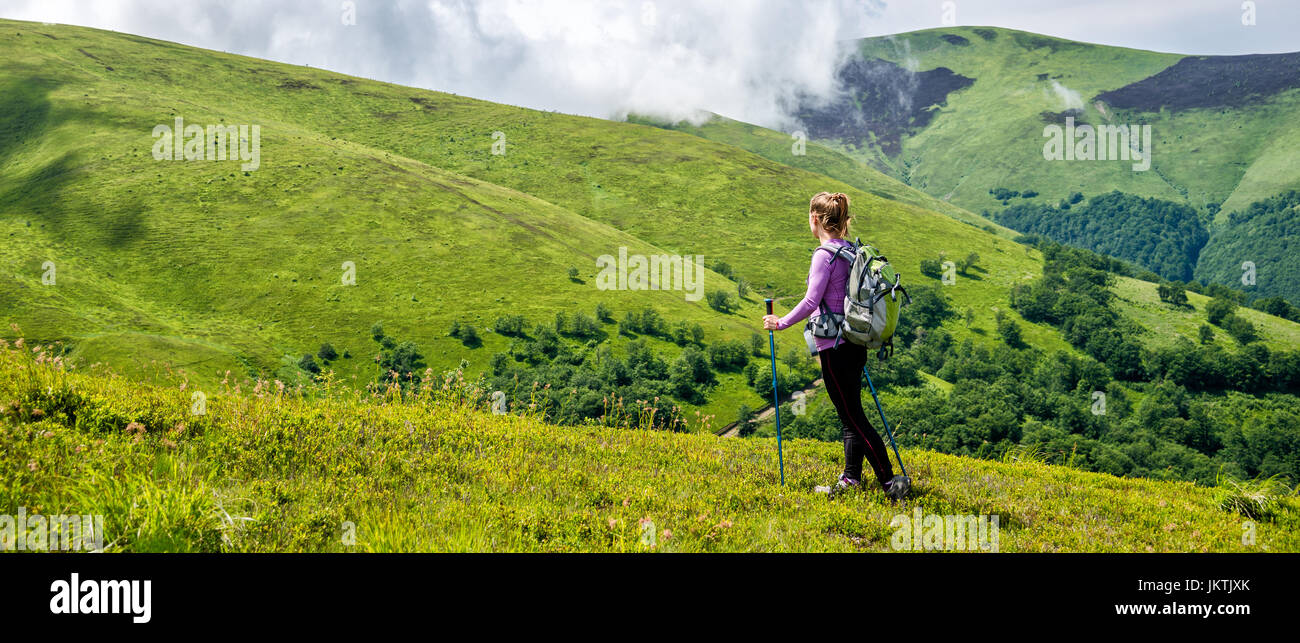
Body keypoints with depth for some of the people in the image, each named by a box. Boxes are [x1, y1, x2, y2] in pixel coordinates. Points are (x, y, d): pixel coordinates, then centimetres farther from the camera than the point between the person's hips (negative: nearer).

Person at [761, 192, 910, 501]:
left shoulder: (825, 254, -15)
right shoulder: (852, 251, 9)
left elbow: (811, 301, -18)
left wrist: (781, 322, -6)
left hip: (834, 346, -9)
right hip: (855, 344, 9)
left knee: (853, 417, -5)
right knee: (851, 415, 13)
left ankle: (889, 480, -7)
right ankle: (851, 479, 18)